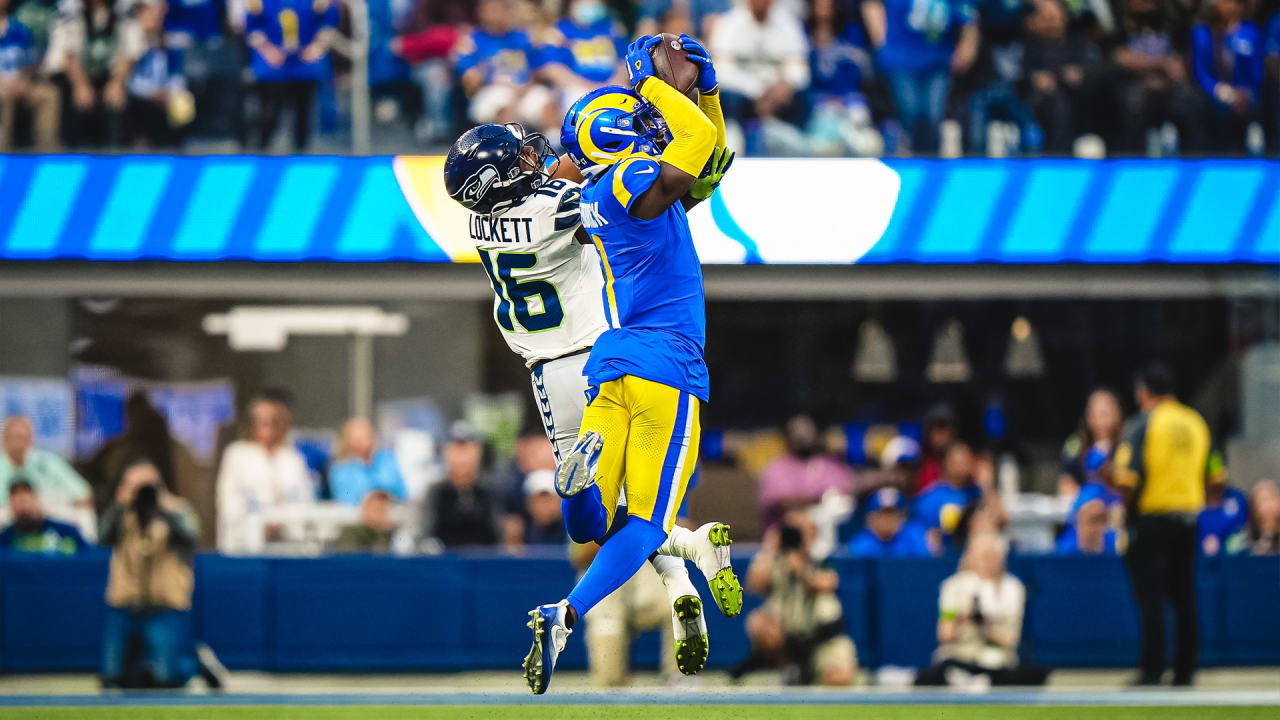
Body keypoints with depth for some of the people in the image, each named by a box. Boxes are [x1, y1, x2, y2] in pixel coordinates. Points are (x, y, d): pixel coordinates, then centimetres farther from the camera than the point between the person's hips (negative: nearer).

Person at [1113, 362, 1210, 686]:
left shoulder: (1142, 425, -9)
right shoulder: (1196, 423, 9)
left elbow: (1127, 480, -16)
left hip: (1151, 517, -5)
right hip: (1188, 519, 5)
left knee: (1150, 599, -3)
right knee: (1184, 599, 8)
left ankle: (1152, 670, -6)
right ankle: (1185, 670, 8)